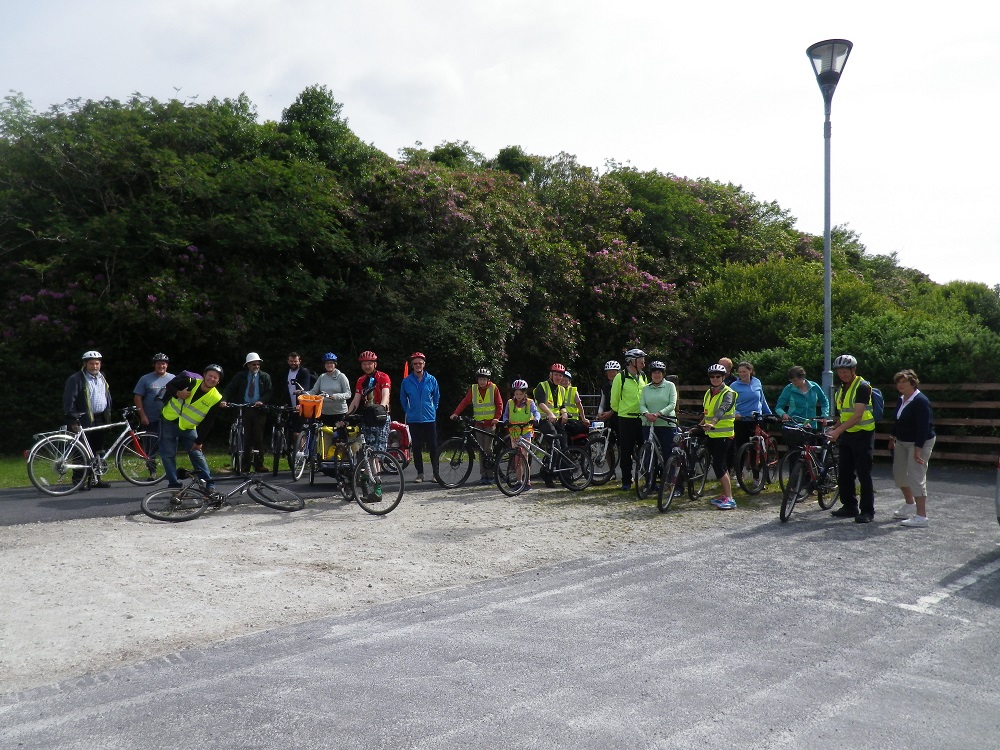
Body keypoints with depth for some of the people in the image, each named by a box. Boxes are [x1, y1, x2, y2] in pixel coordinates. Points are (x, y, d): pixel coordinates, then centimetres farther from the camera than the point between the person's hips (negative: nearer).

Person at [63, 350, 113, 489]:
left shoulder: (102, 379, 17)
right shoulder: (75, 379, -5)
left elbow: (108, 399, 24)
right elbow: (68, 401, -9)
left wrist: (108, 417, 17)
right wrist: (73, 420, -15)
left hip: (101, 421, 6)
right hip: (84, 421, -6)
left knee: (97, 451, 9)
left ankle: (94, 478, 16)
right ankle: (79, 479, 1)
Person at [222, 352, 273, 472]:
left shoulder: (265, 377, 10)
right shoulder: (241, 376, 11)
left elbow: (270, 392, 1)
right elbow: (229, 388, 3)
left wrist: (262, 401, -16)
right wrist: (224, 399, -15)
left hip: (259, 410, -1)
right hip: (244, 409, 1)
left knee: (258, 438, -2)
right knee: (246, 438, 1)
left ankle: (259, 464, 3)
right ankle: (246, 463, 9)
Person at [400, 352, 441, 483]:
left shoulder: (431, 380, 0)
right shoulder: (406, 381, 0)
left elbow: (436, 397, 13)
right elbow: (403, 399, 13)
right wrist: (408, 412, 13)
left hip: (430, 419, -1)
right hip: (413, 420, 1)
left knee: (433, 446, 0)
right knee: (416, 447, 5)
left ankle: (436, 472, 8)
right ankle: (420, 473, 14)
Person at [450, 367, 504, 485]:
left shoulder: (493, 388, -1)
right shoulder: (473, 389, 6)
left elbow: (499, 404, 1)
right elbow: (465, 402, 3)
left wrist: (497, 417, -12)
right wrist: (455, 413, -9)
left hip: (490, 423, -3)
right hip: (478, 423, 3)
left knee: (488, 449, -6)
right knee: (481, 450, 3)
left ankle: (490, 475, 0)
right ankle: (483, 475, 7)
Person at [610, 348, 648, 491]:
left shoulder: (643, 377, 10)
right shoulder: (621, 377, -7)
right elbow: (614, 400, 0)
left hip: (642, 419, 4)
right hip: (626, 419, -4)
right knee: (626, 452, 2)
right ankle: (626, 481, 11)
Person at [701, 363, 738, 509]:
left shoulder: (728, 393, -12)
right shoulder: (708, 393, 12)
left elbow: (722, 410, -29)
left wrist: (712, 423, -44)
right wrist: (700, 425, 20)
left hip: (723, 434, -8)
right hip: (711, 434, 8)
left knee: (719, 466, -11)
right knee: (721, 465, 13)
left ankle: (729, 499, -8)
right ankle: (725, 494, 22)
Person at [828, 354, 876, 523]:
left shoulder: (862, 387, -13)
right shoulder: (840, 390, 13)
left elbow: (858, 415, -22)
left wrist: (838, 430, -28)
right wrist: (834, 429, 8)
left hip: (862, 434, -8)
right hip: (846, 435, 8)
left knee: (863, 474, -5)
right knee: (844, 473, 9)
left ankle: (867, 511, 1)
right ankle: (849, 507, 20)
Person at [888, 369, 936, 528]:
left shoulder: (920, 401, -22)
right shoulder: (901, 399, 8)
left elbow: (923, 427, -26)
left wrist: (918, 448, -28)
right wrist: (893, 437, 20)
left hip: (920, 443, -10)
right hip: (902, 442, 10)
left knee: (916, 477, -14)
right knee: (899, 473, 18)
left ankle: (921, 517, -12)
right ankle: (909, 504, 39)